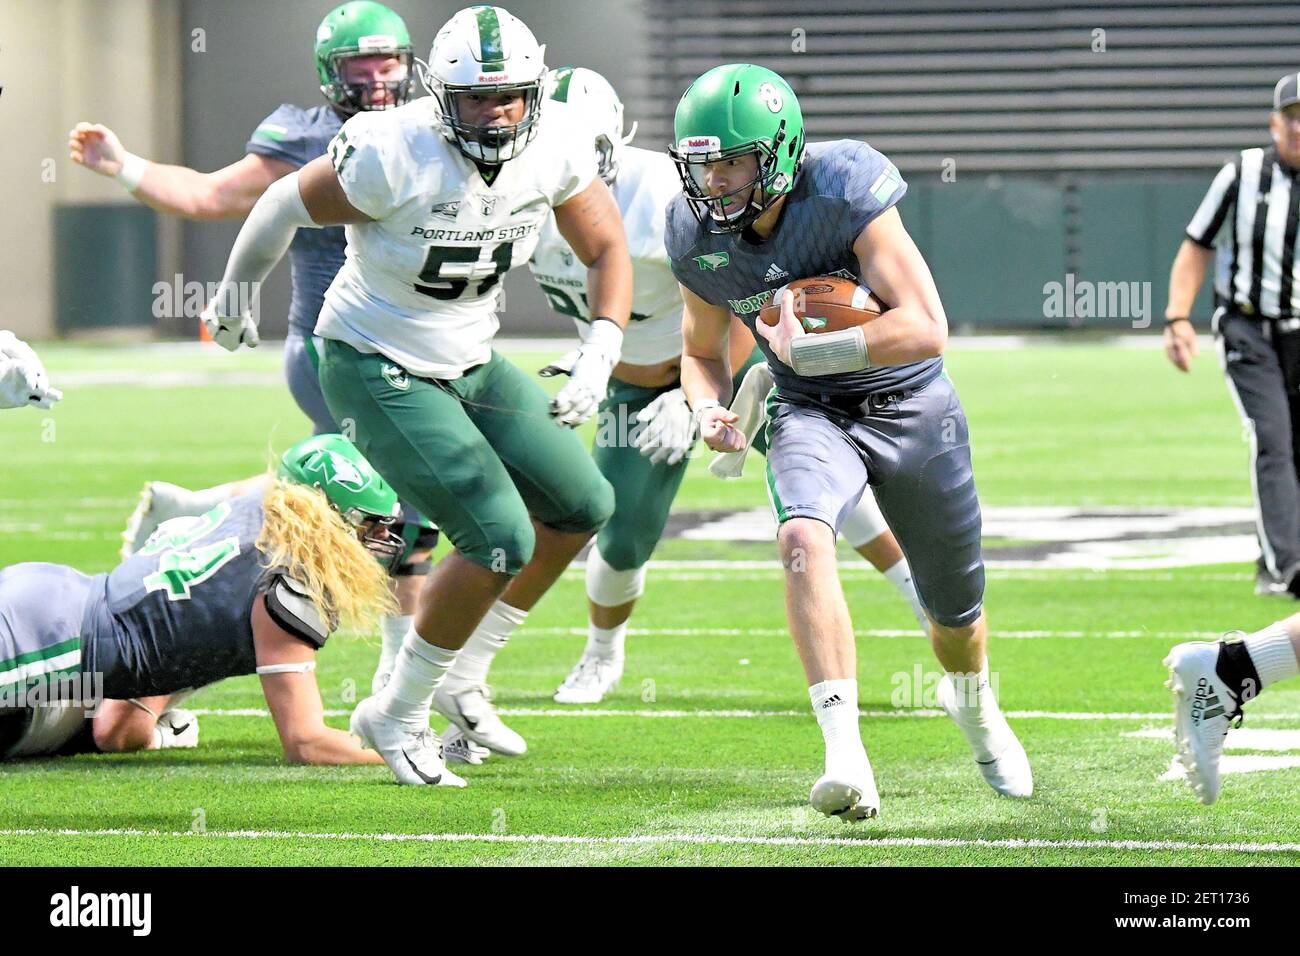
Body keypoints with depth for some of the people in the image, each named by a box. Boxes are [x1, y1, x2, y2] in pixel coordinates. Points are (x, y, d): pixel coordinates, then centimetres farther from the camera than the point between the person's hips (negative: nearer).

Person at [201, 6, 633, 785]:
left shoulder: (554, 146, -12)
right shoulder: (392, 156, -29)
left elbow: (608, 250, 2)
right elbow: (286, 207, -12)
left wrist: (600, 352, -15)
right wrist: (235, 290, 5)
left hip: (471, 363, 8)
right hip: (378, 371, -8)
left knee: (582, 508, 12)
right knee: (501, 543, -15)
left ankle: (459, 679, 26)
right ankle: (398, 715, 4)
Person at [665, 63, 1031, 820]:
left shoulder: (845, 194, -27)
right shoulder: (699, 239, -11)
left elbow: (927, 330, -32)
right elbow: (703, 353, 9)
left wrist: (809, 350, -35)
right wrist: (711, 410, -13)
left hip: (910, 408, -2)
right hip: (812, 414, 2)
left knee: (956, 610, 14)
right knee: (804, 537, -33)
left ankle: (974, 702, 52)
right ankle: (846, 756, -41)